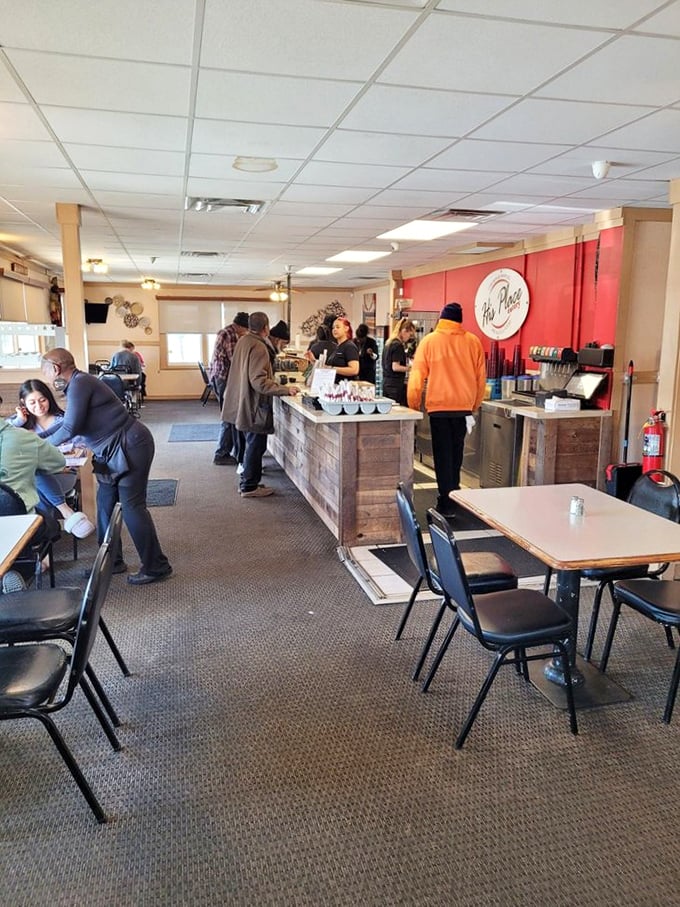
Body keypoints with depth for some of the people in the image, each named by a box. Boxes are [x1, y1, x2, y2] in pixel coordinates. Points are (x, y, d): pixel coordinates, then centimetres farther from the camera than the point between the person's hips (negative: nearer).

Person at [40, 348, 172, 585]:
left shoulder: (80, 383, -16)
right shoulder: (78, 384, 15)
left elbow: (70, 429, -17)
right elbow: (66, 422, 28)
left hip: (131, 447, -10)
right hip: (116, 450, 10)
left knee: (131, 506, -7)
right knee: (105, 503, 13)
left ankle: (156, 566, 1)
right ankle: (111, 560, 23)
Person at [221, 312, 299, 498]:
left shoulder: (243, 341, 7)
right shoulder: (258, 347, -21)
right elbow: (259, 381, -26)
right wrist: (285, 390, -26)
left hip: (245, 402, 10)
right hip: (255, 404, -10)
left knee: (253, 444, 20)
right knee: (256, 446, 1)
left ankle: (247, 482, 29)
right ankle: (249, 486, 10)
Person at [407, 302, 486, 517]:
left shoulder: (429, 341, -3)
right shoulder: (473, 341, 2)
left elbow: (417, 375, -5)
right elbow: (481, 377, 6)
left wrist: (413, 404, 4)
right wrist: (474, 405, 17)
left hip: (439, 405, -3)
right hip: (463, 406, 3)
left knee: (443, 455, 2)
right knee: (455, 453, 16)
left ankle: (447, 504, 0)